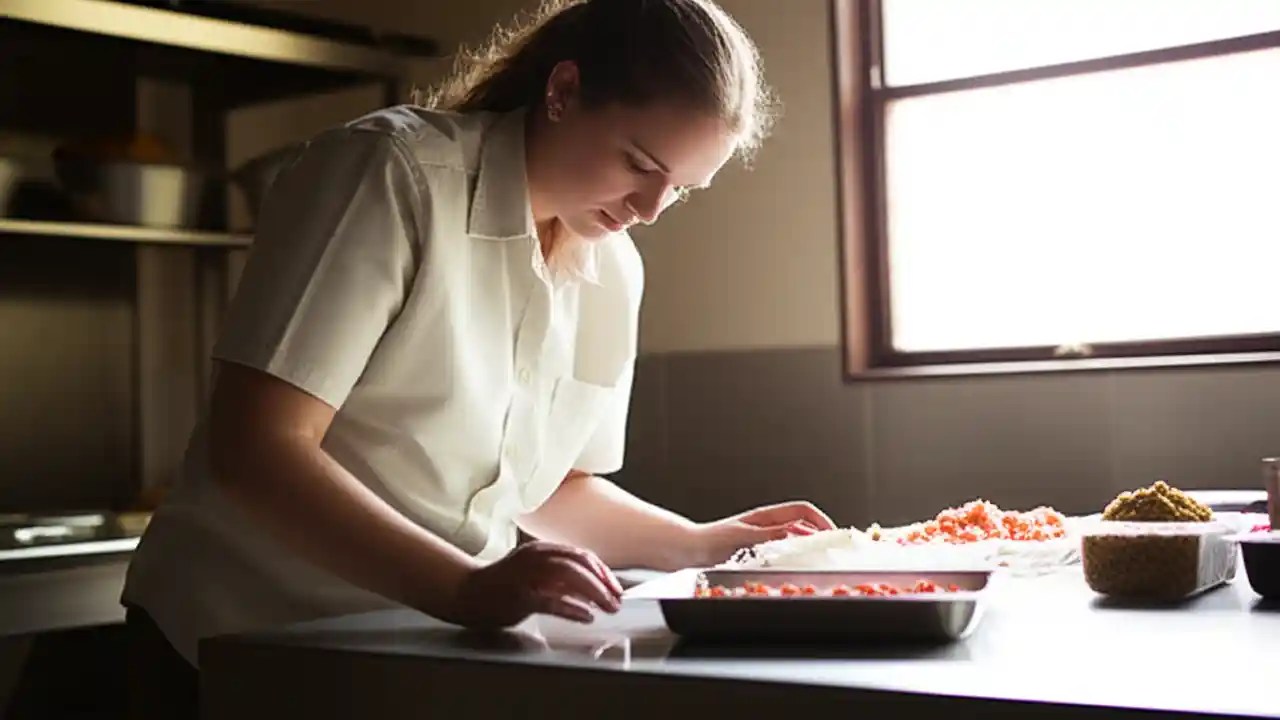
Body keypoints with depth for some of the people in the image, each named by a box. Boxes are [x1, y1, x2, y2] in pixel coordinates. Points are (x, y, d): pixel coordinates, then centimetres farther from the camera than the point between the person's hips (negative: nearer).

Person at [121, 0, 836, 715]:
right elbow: (254, 451, -25)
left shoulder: (615, 273, 2)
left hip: (437, 646, 6)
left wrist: (703, 545, 1)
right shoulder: (394, 175, -18)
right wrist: (465, 588, -33)